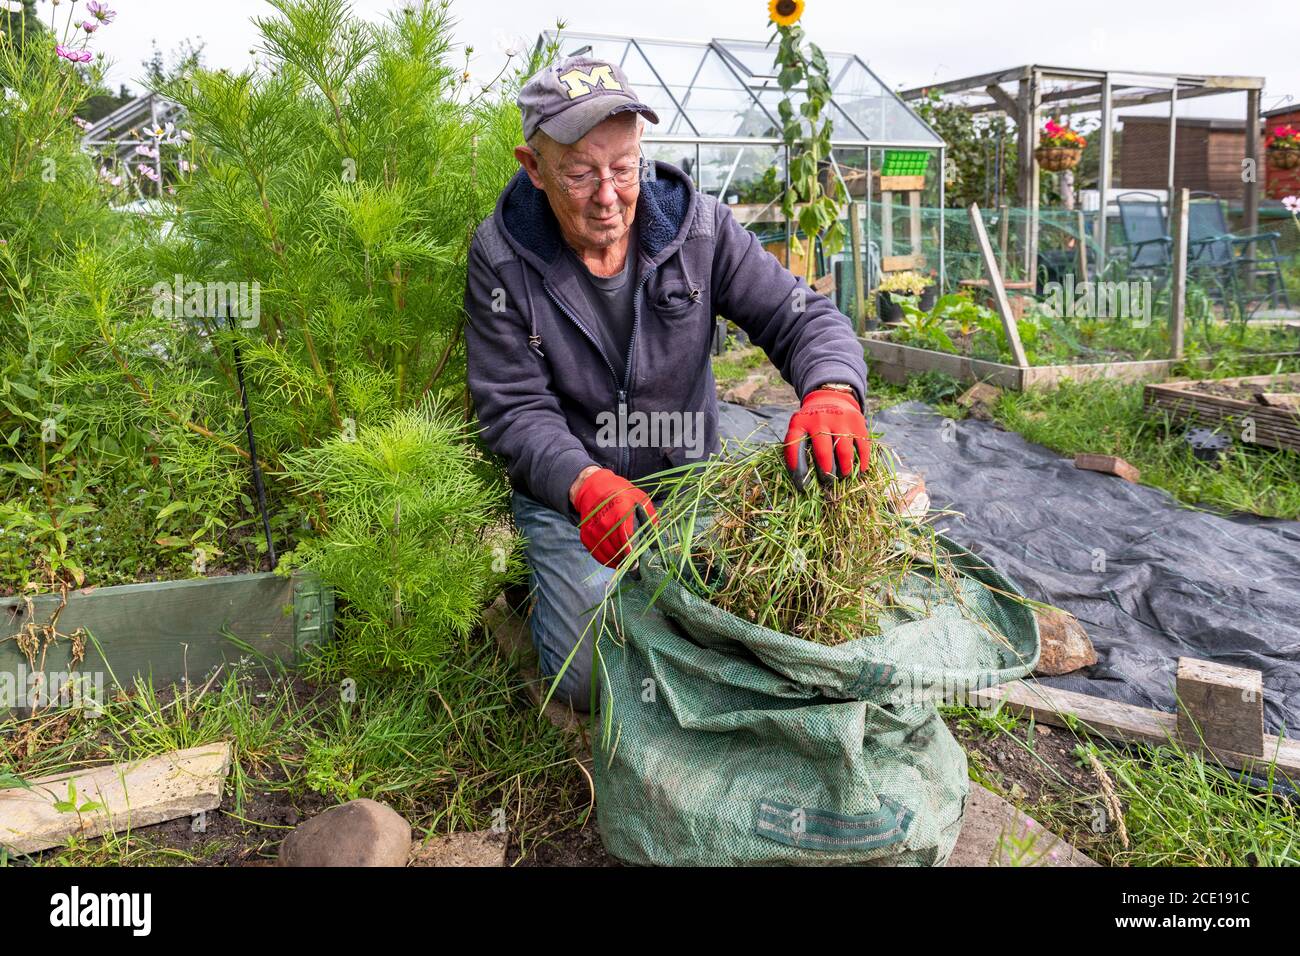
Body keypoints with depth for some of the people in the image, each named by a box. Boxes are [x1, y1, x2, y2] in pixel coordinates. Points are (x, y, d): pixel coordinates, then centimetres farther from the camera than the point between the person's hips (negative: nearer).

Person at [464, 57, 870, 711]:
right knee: (592, 686, -8)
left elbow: (802, 317, -13)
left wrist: (831, 391, -39)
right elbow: (514, 409, -17)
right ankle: (547, 574, 22)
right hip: (566, 496, -2)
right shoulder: (500, 256, -15)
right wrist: (586, 483, -39)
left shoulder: (698, 226, -11)